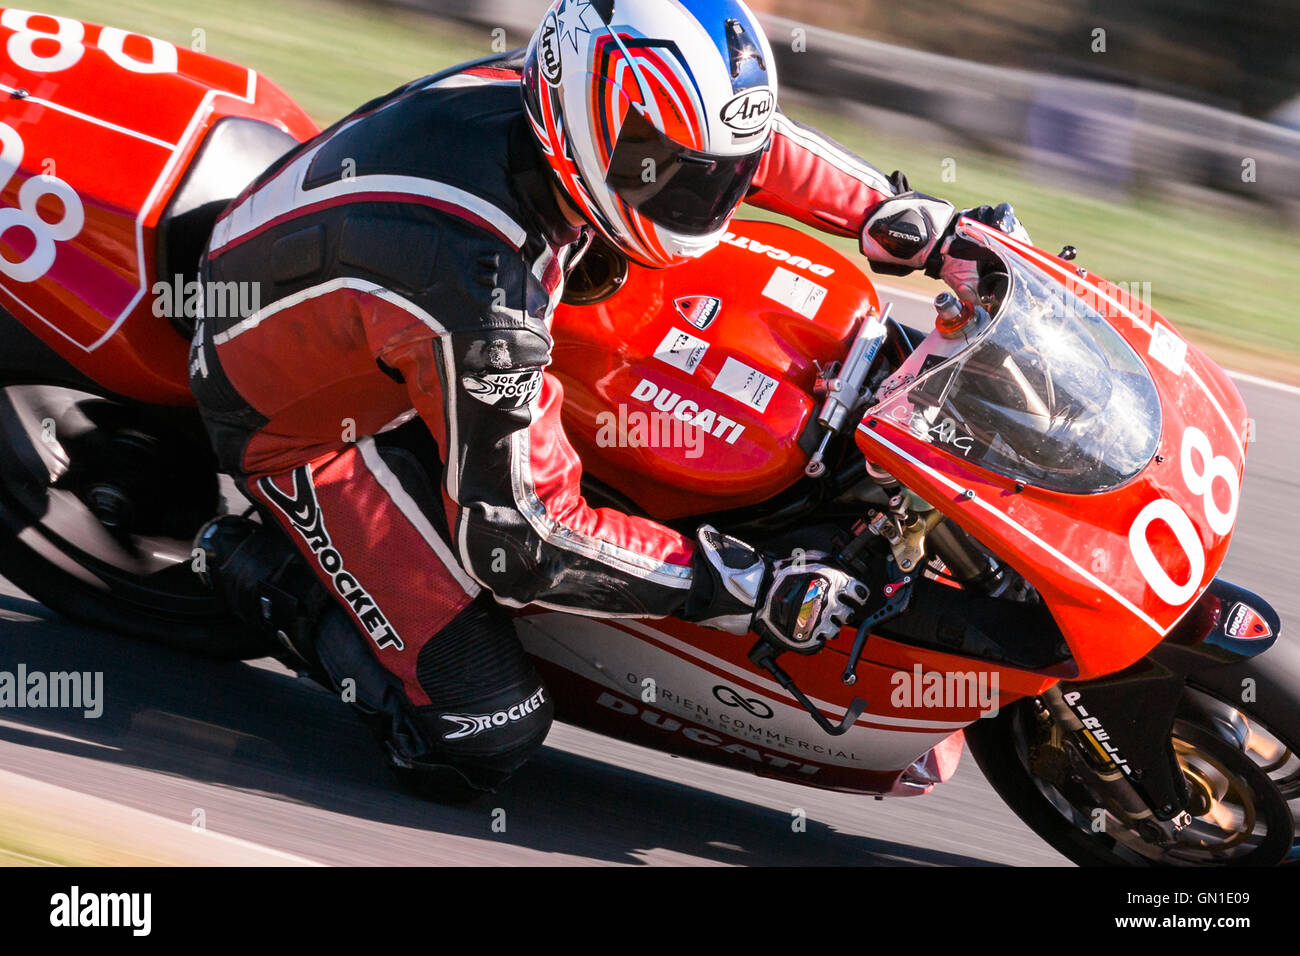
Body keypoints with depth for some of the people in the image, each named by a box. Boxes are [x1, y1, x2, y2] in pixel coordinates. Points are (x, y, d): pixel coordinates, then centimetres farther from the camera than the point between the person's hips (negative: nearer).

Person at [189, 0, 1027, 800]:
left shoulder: (540, 89, -19)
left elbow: (735, 142, 1)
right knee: (485, 736, -14)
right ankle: (265, 568, 4)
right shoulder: (483, 288, -41)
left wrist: (908, 218, -2)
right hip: (296, 418, -8)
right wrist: (748, 590, -32)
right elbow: (514, 536, -33)